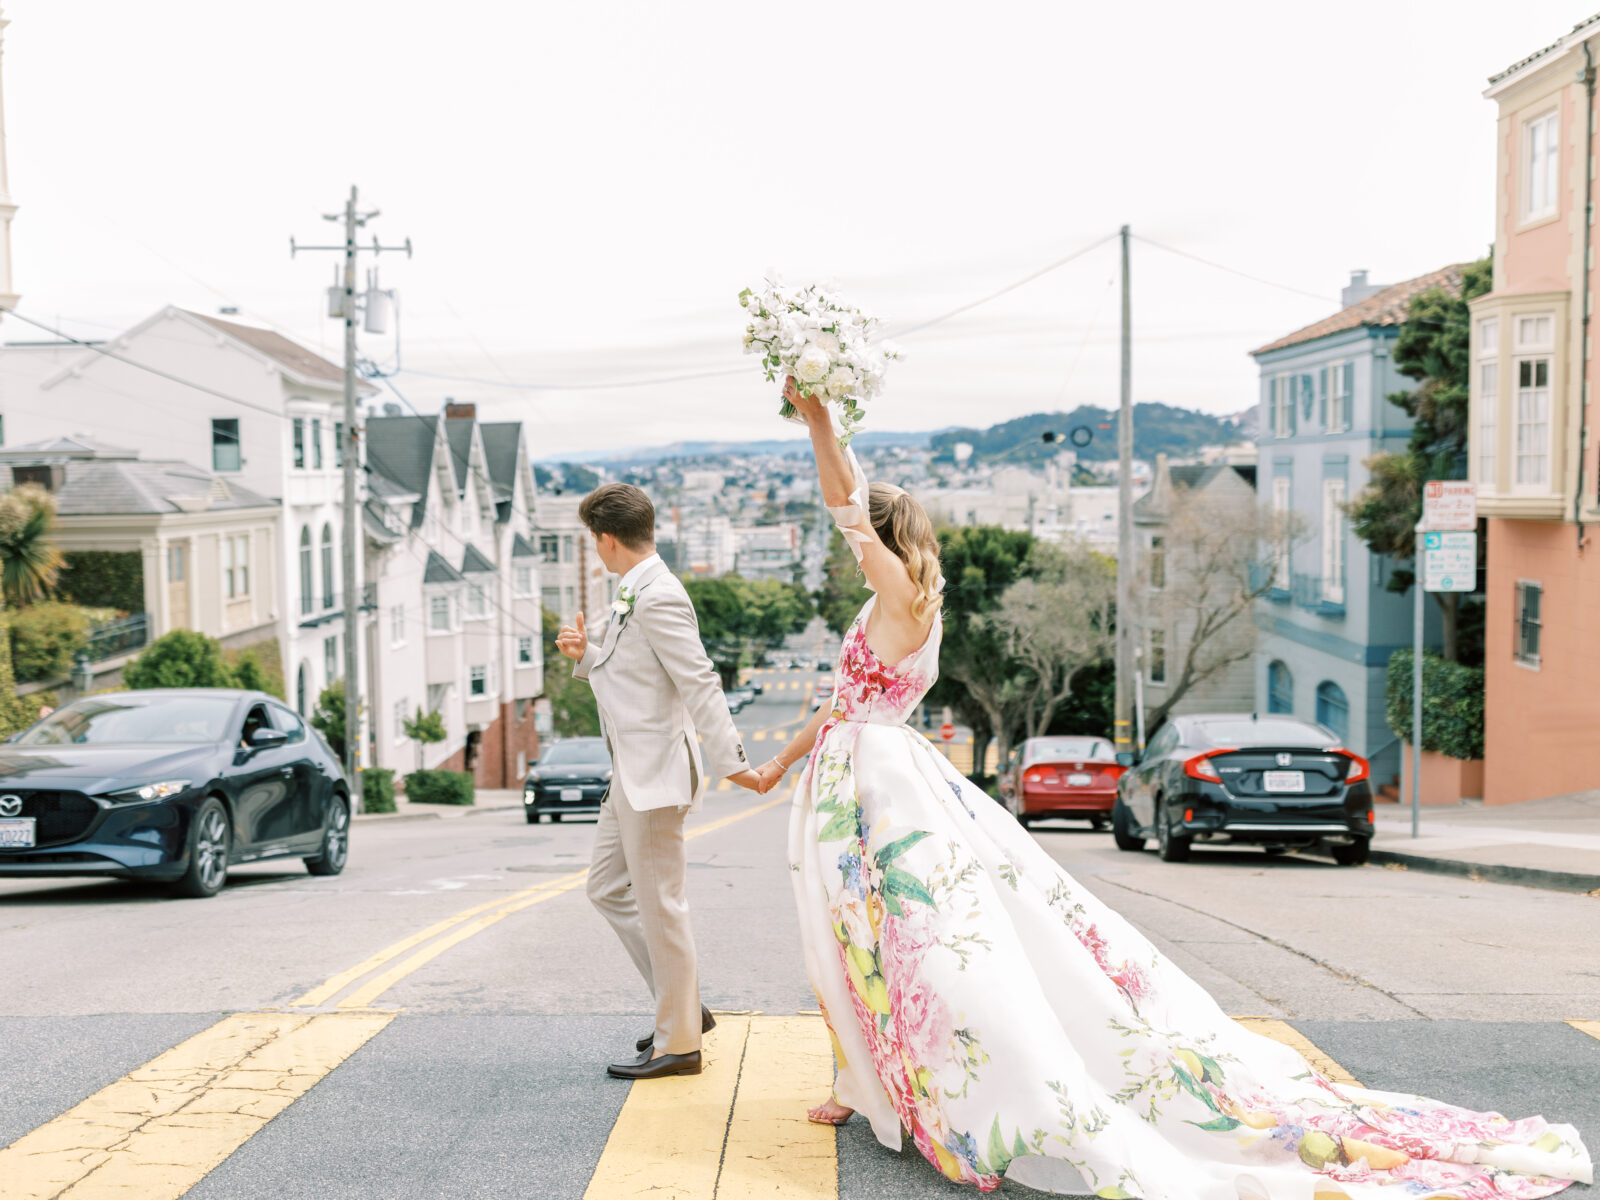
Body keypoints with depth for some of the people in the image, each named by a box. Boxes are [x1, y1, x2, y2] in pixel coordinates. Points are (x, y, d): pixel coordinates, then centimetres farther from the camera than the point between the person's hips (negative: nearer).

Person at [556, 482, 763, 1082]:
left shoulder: (658, 599, -19)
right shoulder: (635, 595, 13)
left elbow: (700, 682, -23)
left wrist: (729, 761, -25)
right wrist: (587, 654, 6)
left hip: (656, 773, -11)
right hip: (630, 775, 11)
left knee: (660, 906, -1)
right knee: (607, 888, 17)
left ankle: (678, 1043, 11)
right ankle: (684, 1005, 25)